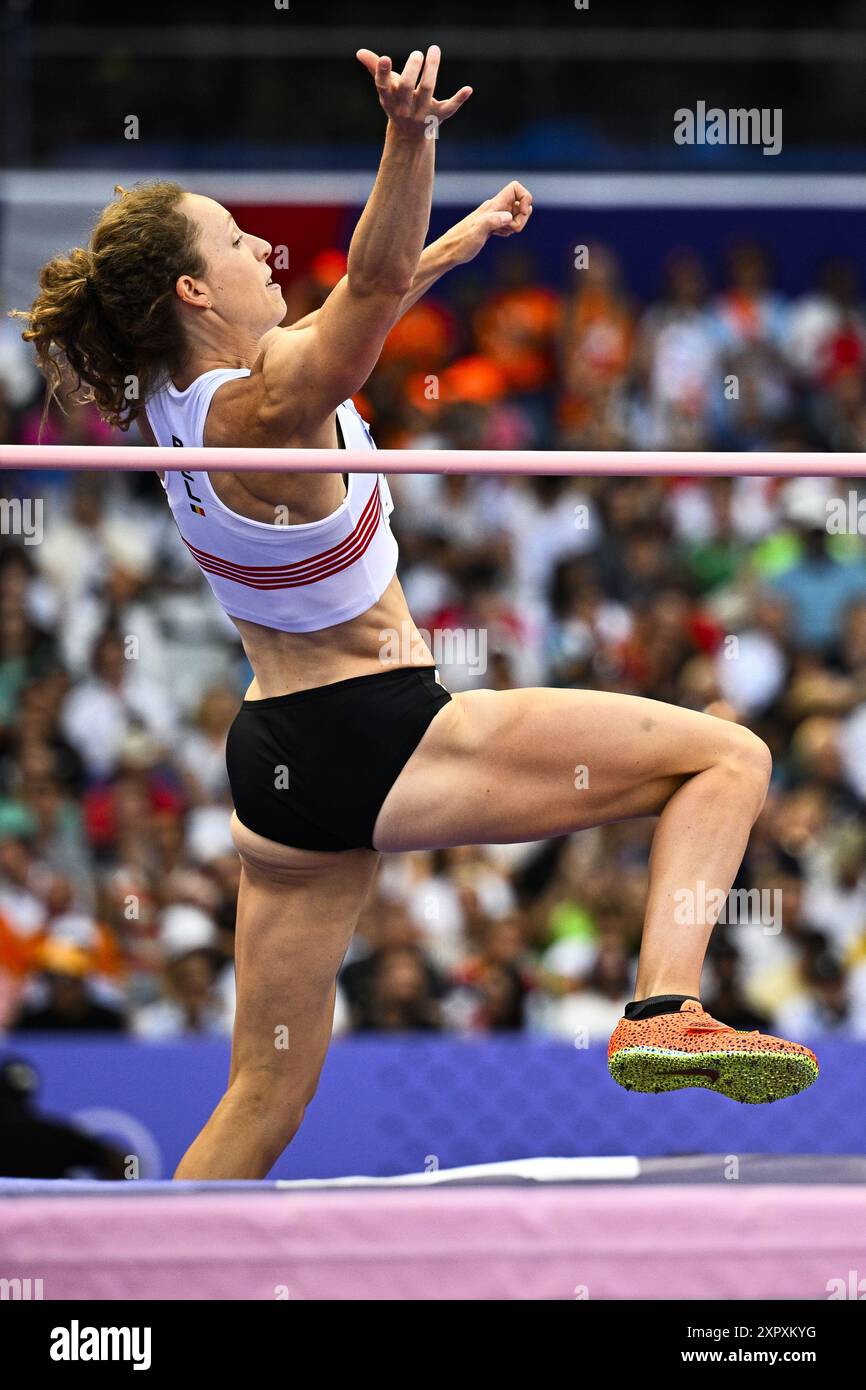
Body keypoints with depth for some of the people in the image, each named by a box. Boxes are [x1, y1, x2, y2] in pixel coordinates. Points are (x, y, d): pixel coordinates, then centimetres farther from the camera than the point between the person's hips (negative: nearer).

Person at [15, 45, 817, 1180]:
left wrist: (463, 237, 34)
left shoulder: (177, 399, 5)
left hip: (278, 766, 9)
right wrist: (411, 139, -53)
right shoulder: (263, 408, -20)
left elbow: (360, 300, 22)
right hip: (383, 743, -9)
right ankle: (664, 1012, -18)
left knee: (266, 1096, 13)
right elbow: (374, 283, -38)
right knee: (726, 757, -3)